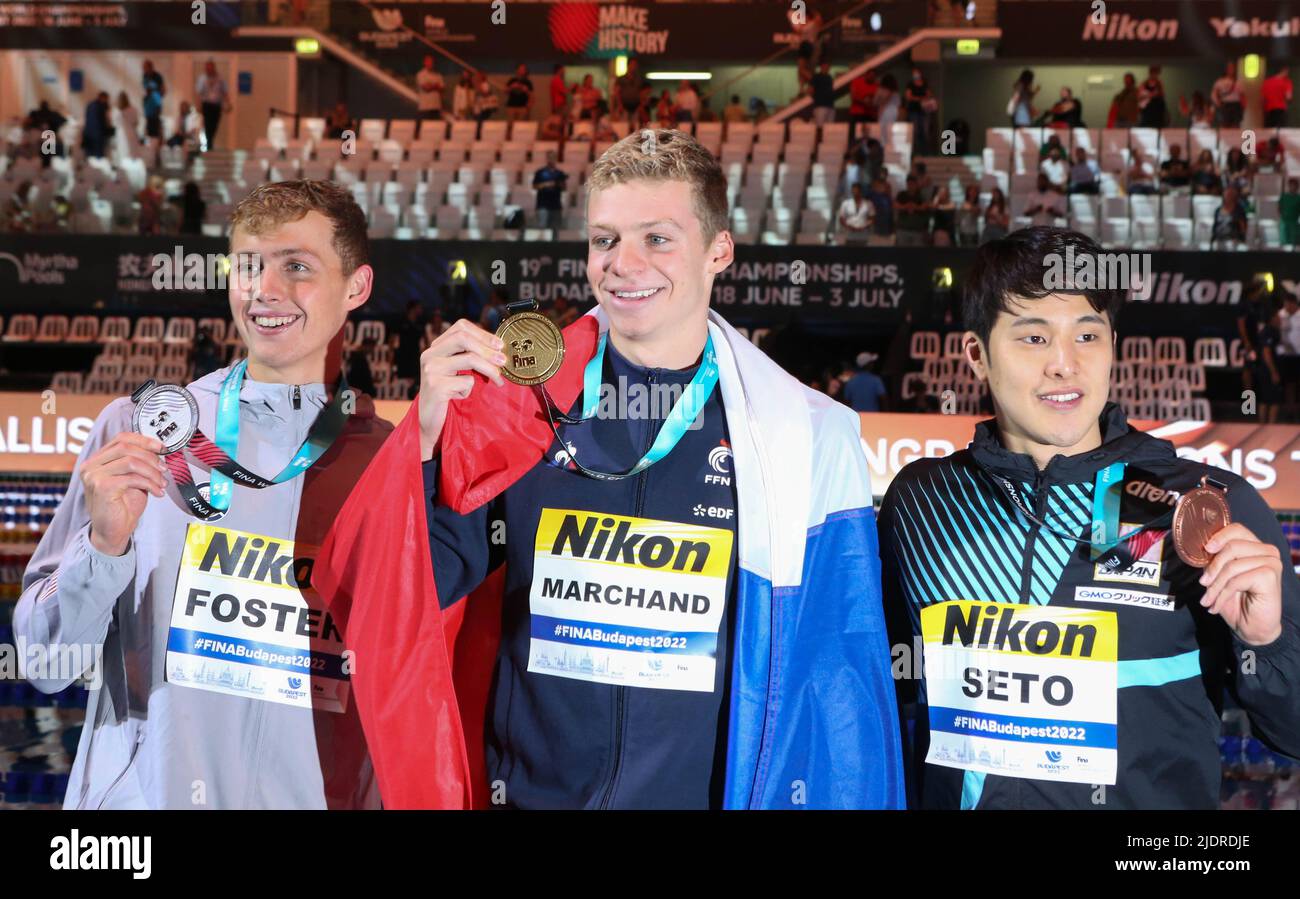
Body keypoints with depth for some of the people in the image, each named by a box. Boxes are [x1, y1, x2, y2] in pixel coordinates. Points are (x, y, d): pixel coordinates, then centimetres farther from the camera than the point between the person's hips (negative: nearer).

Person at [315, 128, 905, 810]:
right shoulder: (518, 401, -4)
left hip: (713, 791, -1)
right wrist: (427, 435, -18)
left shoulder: (809, 437, -7)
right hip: (529, 788, 1)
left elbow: (837, 674, -3)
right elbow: (412, 592, -4)